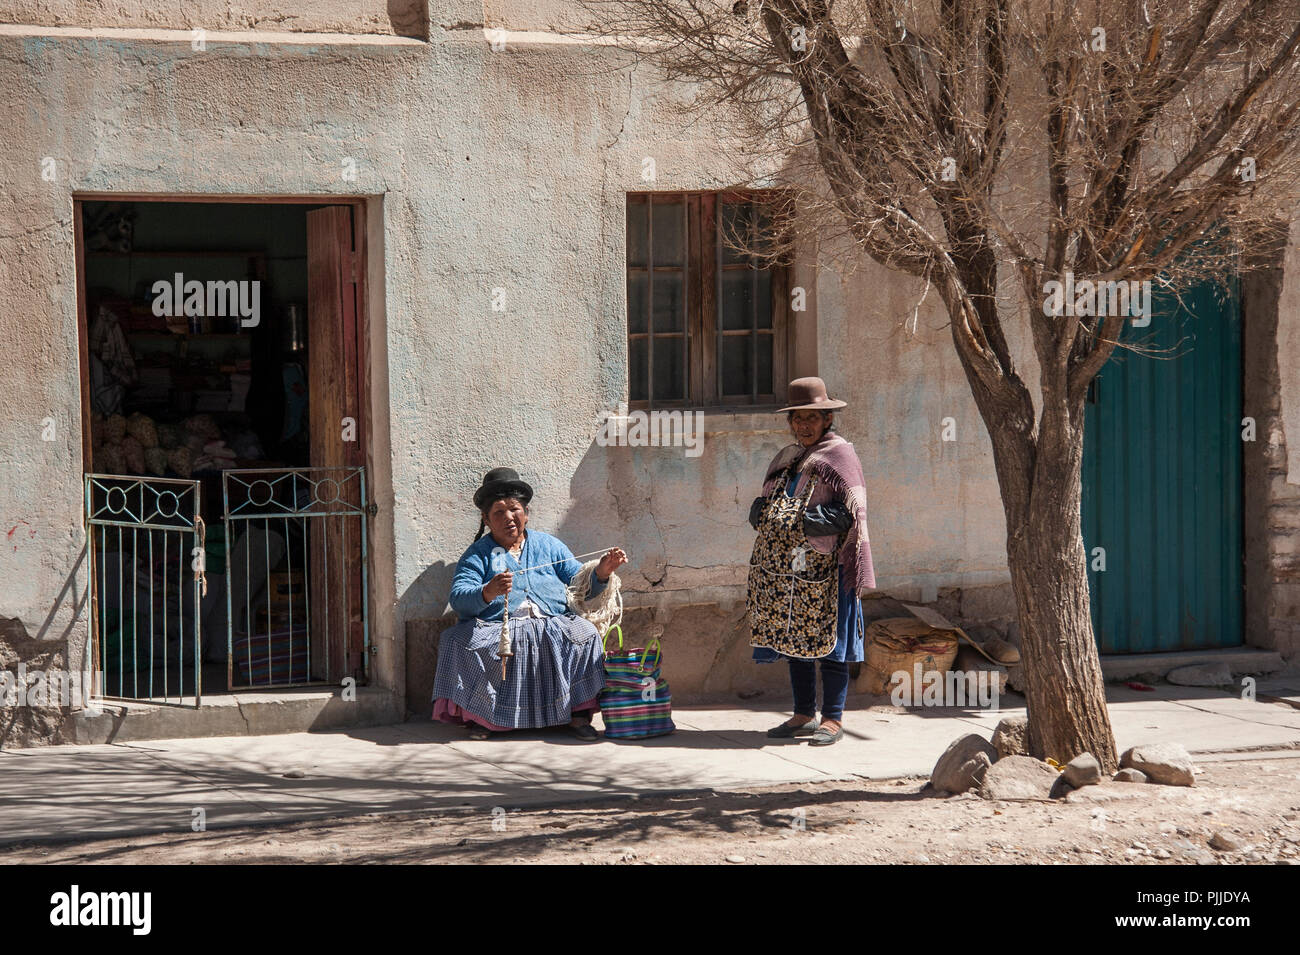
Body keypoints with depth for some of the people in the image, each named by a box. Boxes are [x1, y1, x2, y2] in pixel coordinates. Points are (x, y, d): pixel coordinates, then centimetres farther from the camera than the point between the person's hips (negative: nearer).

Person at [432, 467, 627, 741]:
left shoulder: (548, 546, 19)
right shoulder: (478, 554, 10)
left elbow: (582, 587, 15)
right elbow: (458, 599, -7)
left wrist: (601, 573, -7)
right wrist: (488, 593, -28)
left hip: (552, 627, 1)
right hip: (495, 630, -1)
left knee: (584, 634, -26)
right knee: (459, 641, -29)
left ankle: (579, 714, -18)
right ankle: (477, 716, -17)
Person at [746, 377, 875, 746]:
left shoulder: (840, 455, -3)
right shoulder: (787, 459, 19)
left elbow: (849, 512, -11)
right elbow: (767, 505, 23)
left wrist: (799, 519, -17)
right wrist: (761, 510, -1)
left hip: (824, 565, -7)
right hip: (786, 566, 7)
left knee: (827, 638, -4)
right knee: (793, 639, 9)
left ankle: (833, 718, 1)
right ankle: (804, 715, 17)